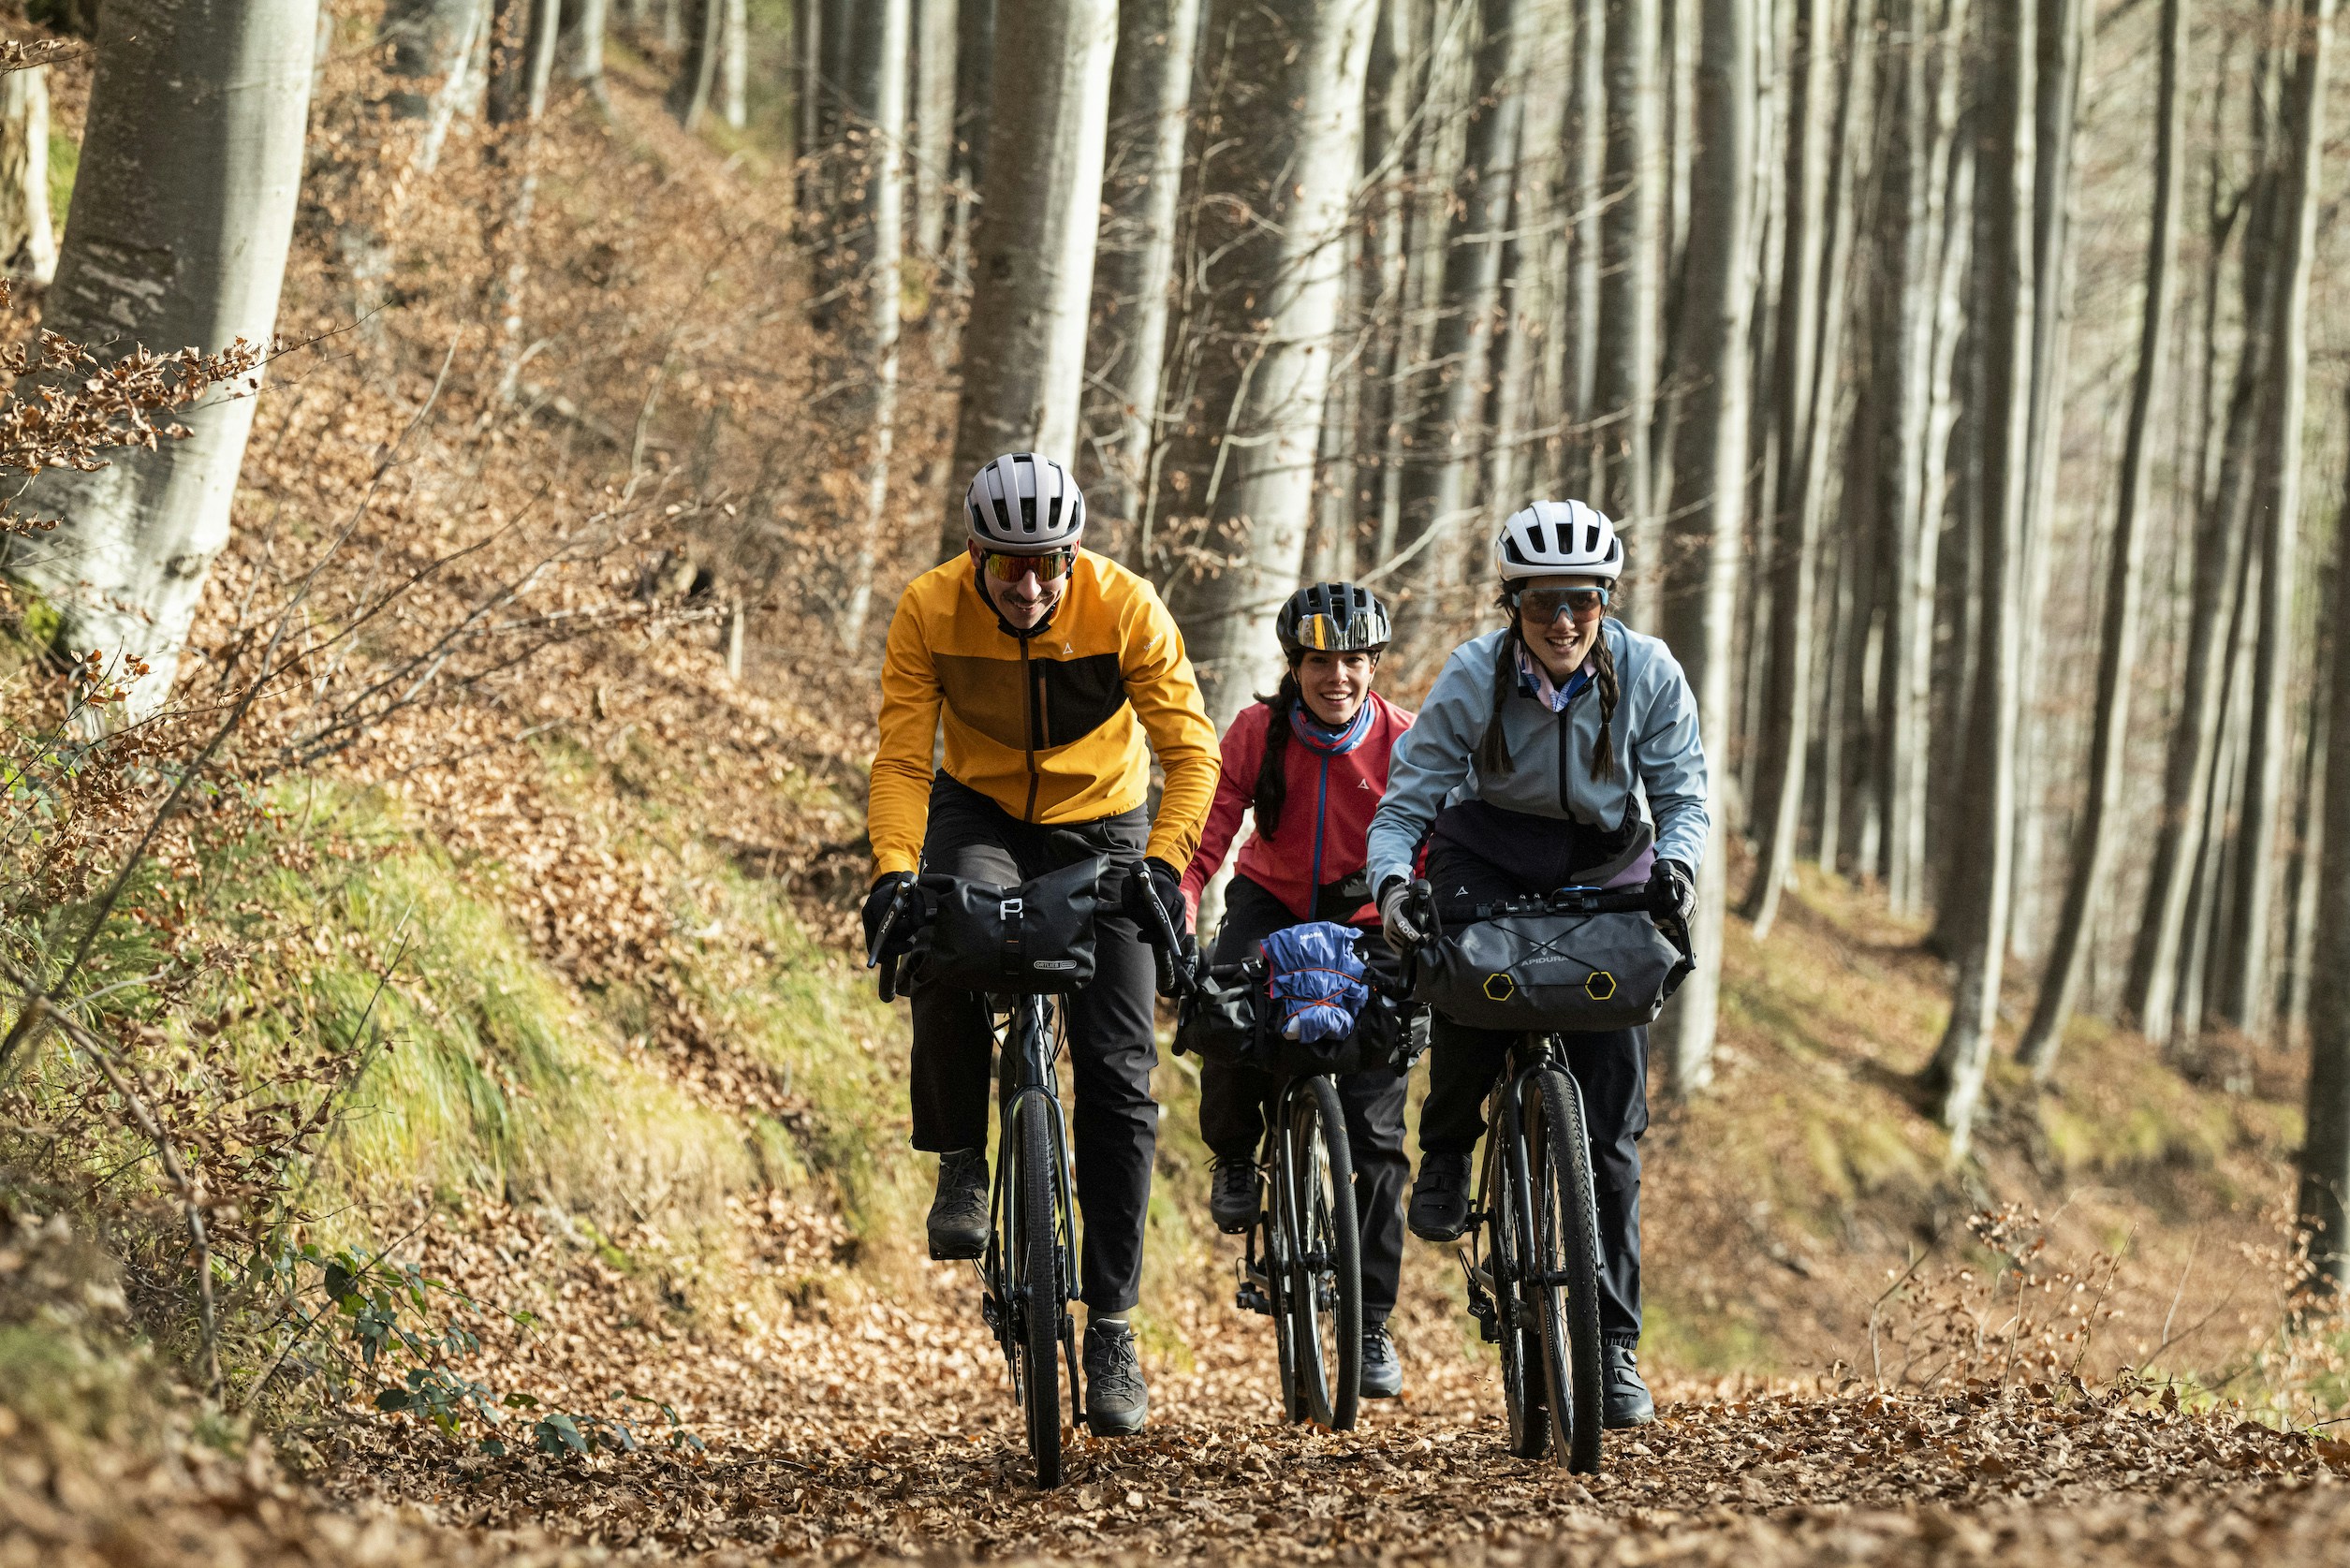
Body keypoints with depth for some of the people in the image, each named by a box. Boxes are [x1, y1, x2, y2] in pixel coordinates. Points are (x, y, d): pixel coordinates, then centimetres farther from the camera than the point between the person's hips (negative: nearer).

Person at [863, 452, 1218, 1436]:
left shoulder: (1126, 609, -24)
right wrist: (892, 871, -36)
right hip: (980, 812, 0)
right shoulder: (929, 612, -21)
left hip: (1102, 823, 0)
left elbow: (1191, 750, -23)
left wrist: (1162, 863, -38)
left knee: (1117, 1073, -8)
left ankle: (1111, 1322, -1)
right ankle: (961, 1166, -11)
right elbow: (902, 757, -20)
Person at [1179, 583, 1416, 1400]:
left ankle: (1372, 1325, 1)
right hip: (1271, 901, 0)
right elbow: (1203, 840, -16)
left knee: (1374, 1130, -7)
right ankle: (1234, 1156, 1)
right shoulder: (1259, 732, -13)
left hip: (1368, 919, 0)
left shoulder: (1404, 741, -14)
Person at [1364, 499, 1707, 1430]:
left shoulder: (1648, 674, -16)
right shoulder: (1472, 678, -18)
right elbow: (1404, 805, -14)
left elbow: (1682, 794, -10)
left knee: (1611, 1118, -7)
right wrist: (1391, 881, -34)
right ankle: (1445, 1153, -6)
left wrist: (1677, 863, -32)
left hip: (1606, 866, 1)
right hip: (1492, 853, -1)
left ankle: (1613, 1342, -1)